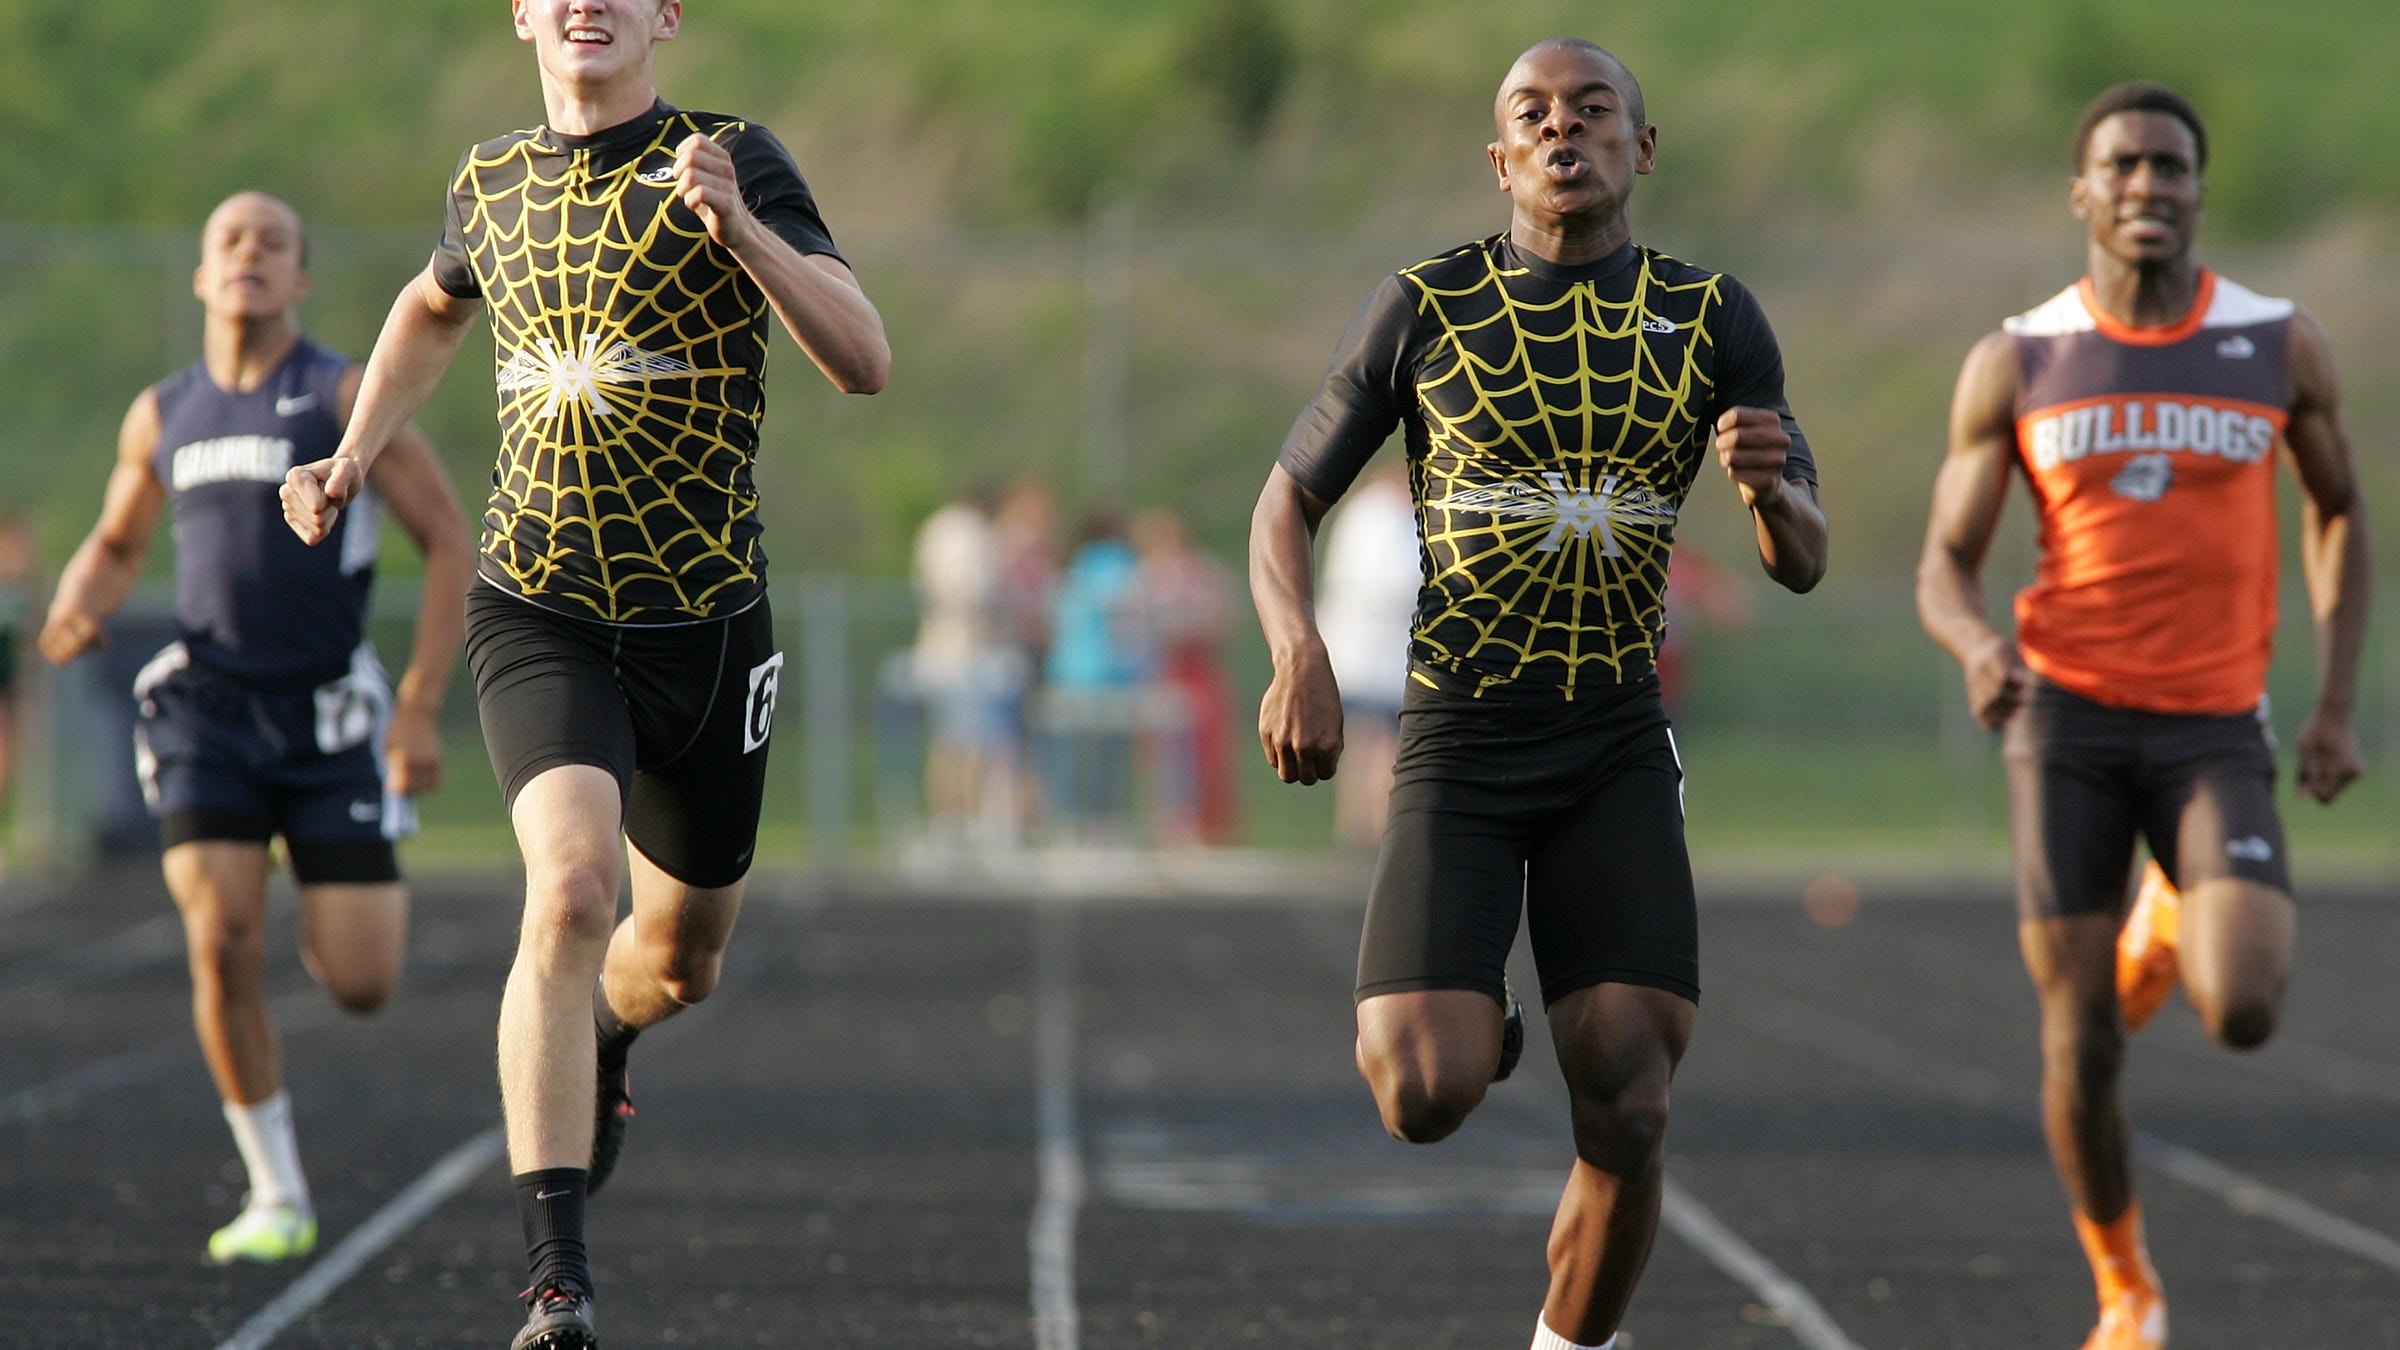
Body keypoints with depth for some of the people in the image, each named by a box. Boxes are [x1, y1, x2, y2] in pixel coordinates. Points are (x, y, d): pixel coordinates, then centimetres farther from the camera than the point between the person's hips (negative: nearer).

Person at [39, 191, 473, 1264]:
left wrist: (421, 704, -11)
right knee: (223, 950, -16)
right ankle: (277, 1197, -1)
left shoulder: (349, 398, -5)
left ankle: (354, 901, 33)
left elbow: (448, 542, -4)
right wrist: (77, 607, -2)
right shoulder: (161, 417, 7)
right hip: (206, 711, 2)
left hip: (327, 714, -2)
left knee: (360, 986, -6)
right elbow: (117, 543, 23)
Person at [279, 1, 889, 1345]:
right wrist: (353, 456, 19)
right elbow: (436, 306, 30)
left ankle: (599, 1041, 54)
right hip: (540, 614, 0)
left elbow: (866, 360, -16)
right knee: (572, 889, -25)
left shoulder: (734, 161, -6)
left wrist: (738, 226, -28)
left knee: (680, 960, 14)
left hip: (706, 623, 0)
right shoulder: (493, 184, 5)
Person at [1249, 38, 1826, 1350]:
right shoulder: (1426, 306, 0)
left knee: (1629, 1115, -9)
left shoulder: (1710, 318, 4)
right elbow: (1286, 503, 6)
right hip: (1456, 749, -1)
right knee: (1423, 1099, -16)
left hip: (1619, 757, 1)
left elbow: (1802, 562, 5)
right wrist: (1299, 653, -13)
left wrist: (1772, 484, -20)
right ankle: (1467, 1030, 20)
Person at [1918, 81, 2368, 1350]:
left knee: (2243, 1014, -19)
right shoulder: (2014, 364, 0)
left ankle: (2176, 932, 19)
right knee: (2081, 1046, -3)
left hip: (2213, 728, 0)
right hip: (2066, 716, 0)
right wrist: (1977, 644, -21)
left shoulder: (2281, 345, 1)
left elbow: (2339, 512, 16)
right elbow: (1945, 566, 3)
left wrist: (2335, 705, 8)